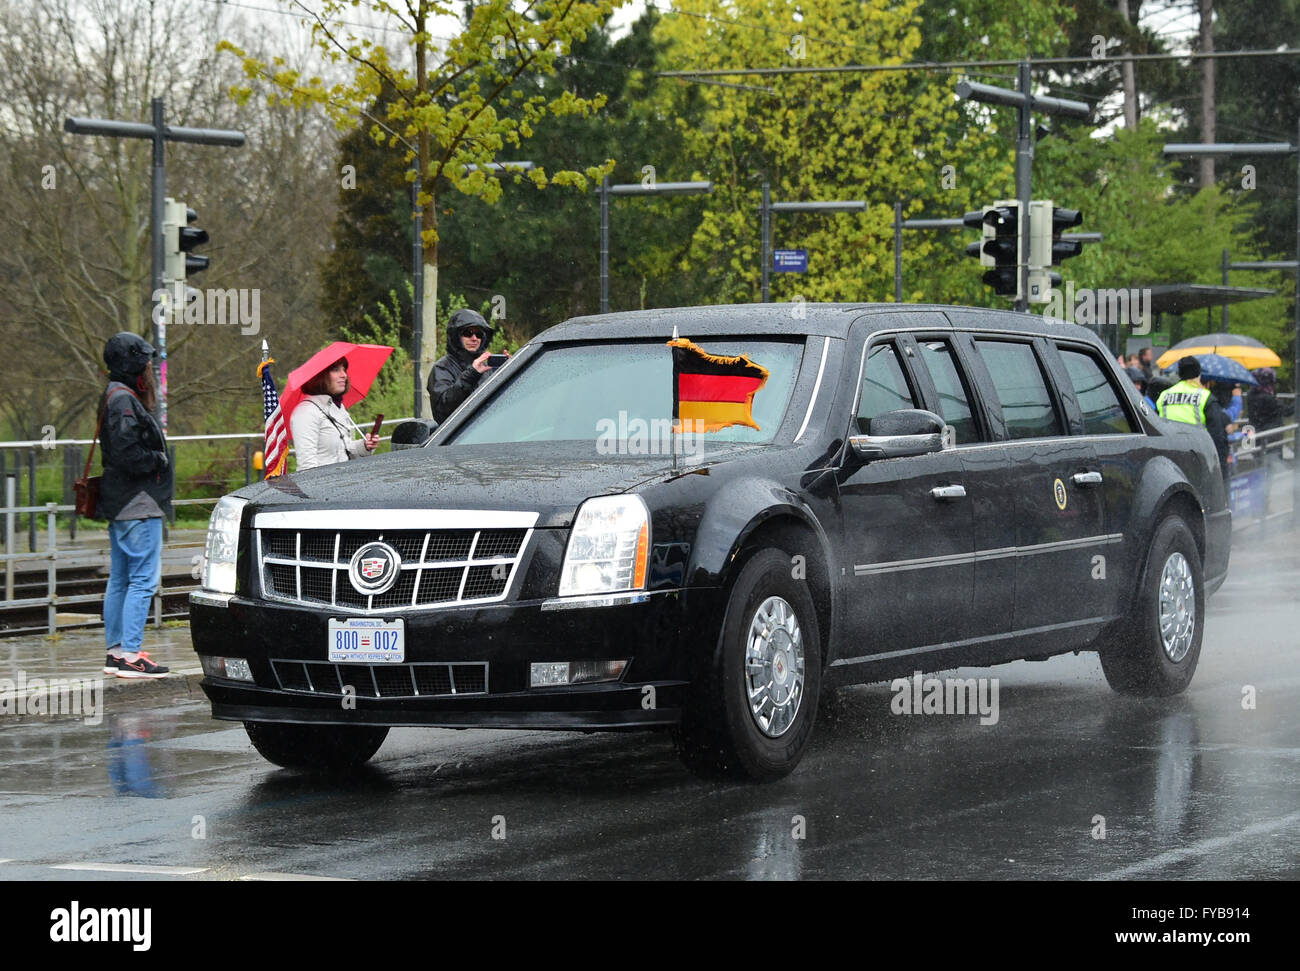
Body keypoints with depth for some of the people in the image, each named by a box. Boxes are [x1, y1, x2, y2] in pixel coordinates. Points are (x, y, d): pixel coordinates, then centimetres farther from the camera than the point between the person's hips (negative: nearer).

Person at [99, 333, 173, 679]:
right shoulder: (124, 401, -16)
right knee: (143, 579, -10)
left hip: (120, 506, 11)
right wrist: (160, 460, -11)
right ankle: (130, 656, -12)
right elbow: (127, 454, -24)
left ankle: (115, 651, 18)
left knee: (120, 579, 13)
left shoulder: (114, 398, 17)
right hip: (138, 505, -11)